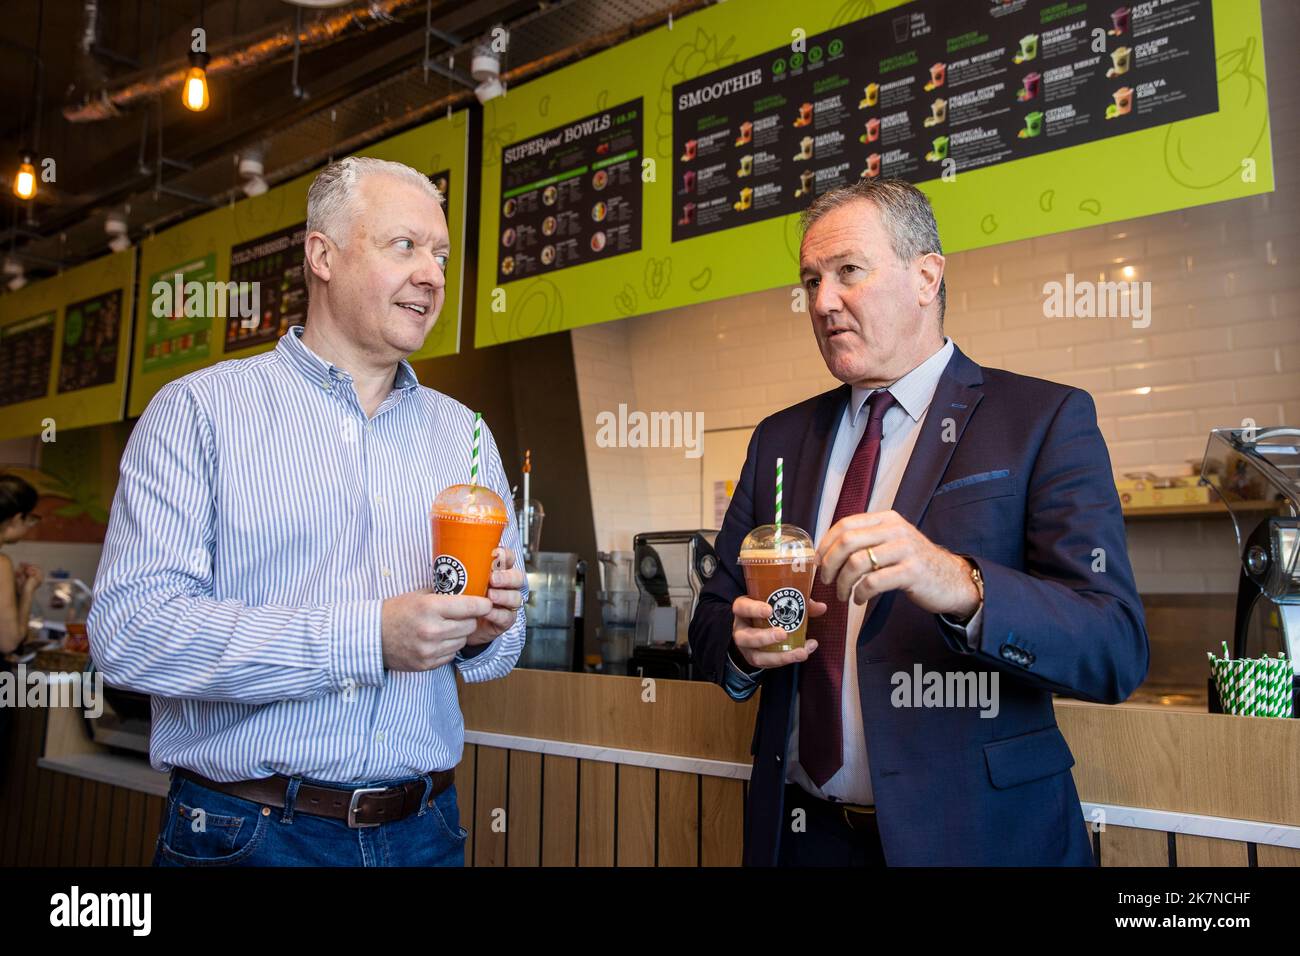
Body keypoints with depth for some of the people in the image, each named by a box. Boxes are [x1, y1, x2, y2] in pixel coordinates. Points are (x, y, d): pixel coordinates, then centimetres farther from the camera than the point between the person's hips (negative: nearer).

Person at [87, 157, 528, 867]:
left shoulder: (463, 434, 8)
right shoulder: (199, 409, -5)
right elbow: (128, 627, -16)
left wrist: (484, 631, -13)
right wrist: (366, 637, -23)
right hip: (244, 832, -4)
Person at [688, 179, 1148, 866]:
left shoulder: (1044, 420, -8)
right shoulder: (779, 439, 5)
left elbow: (1117, 650, -16)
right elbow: (712, 621, 7)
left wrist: (962, 587, -33)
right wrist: (743, 645, -15)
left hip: (975, 833, -3)